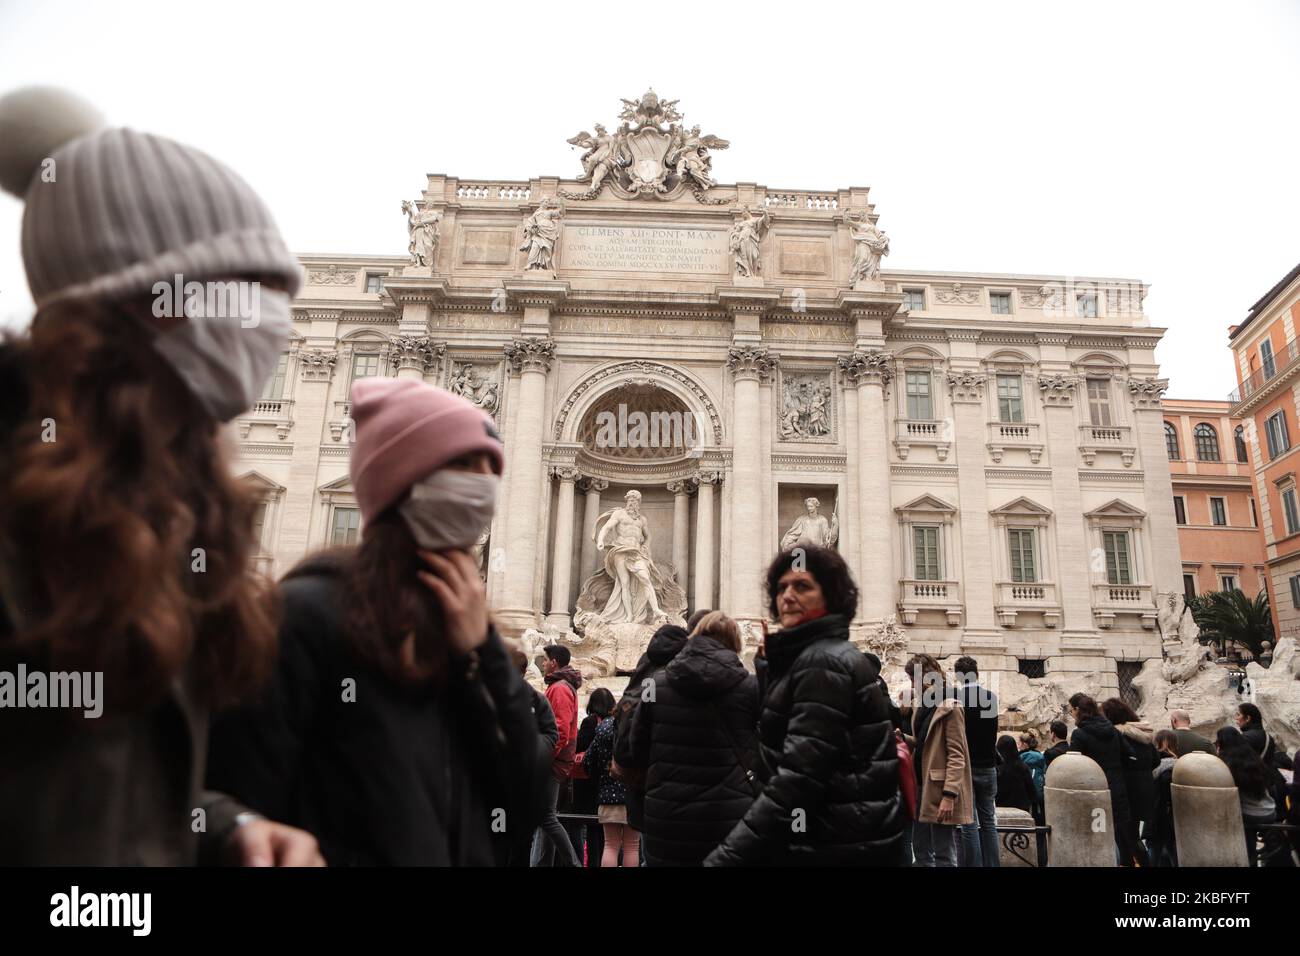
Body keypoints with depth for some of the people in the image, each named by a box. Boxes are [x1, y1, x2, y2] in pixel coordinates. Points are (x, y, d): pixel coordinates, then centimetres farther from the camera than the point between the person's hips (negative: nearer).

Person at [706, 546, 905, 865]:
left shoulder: (822, 662, -19)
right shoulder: (803, 658, 12)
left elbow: (798, 779, -27)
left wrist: (725, 857, -28)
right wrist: (766, 667, 3)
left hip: (837, 849, -9)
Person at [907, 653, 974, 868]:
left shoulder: (950, 708, -12)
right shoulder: (920, 705, 13)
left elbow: (956, 756, -16)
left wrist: (949, 795, -22)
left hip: (940, 789, -8)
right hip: (922, 786, 8)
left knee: (943, 855, -1)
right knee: (921, 850, 14)